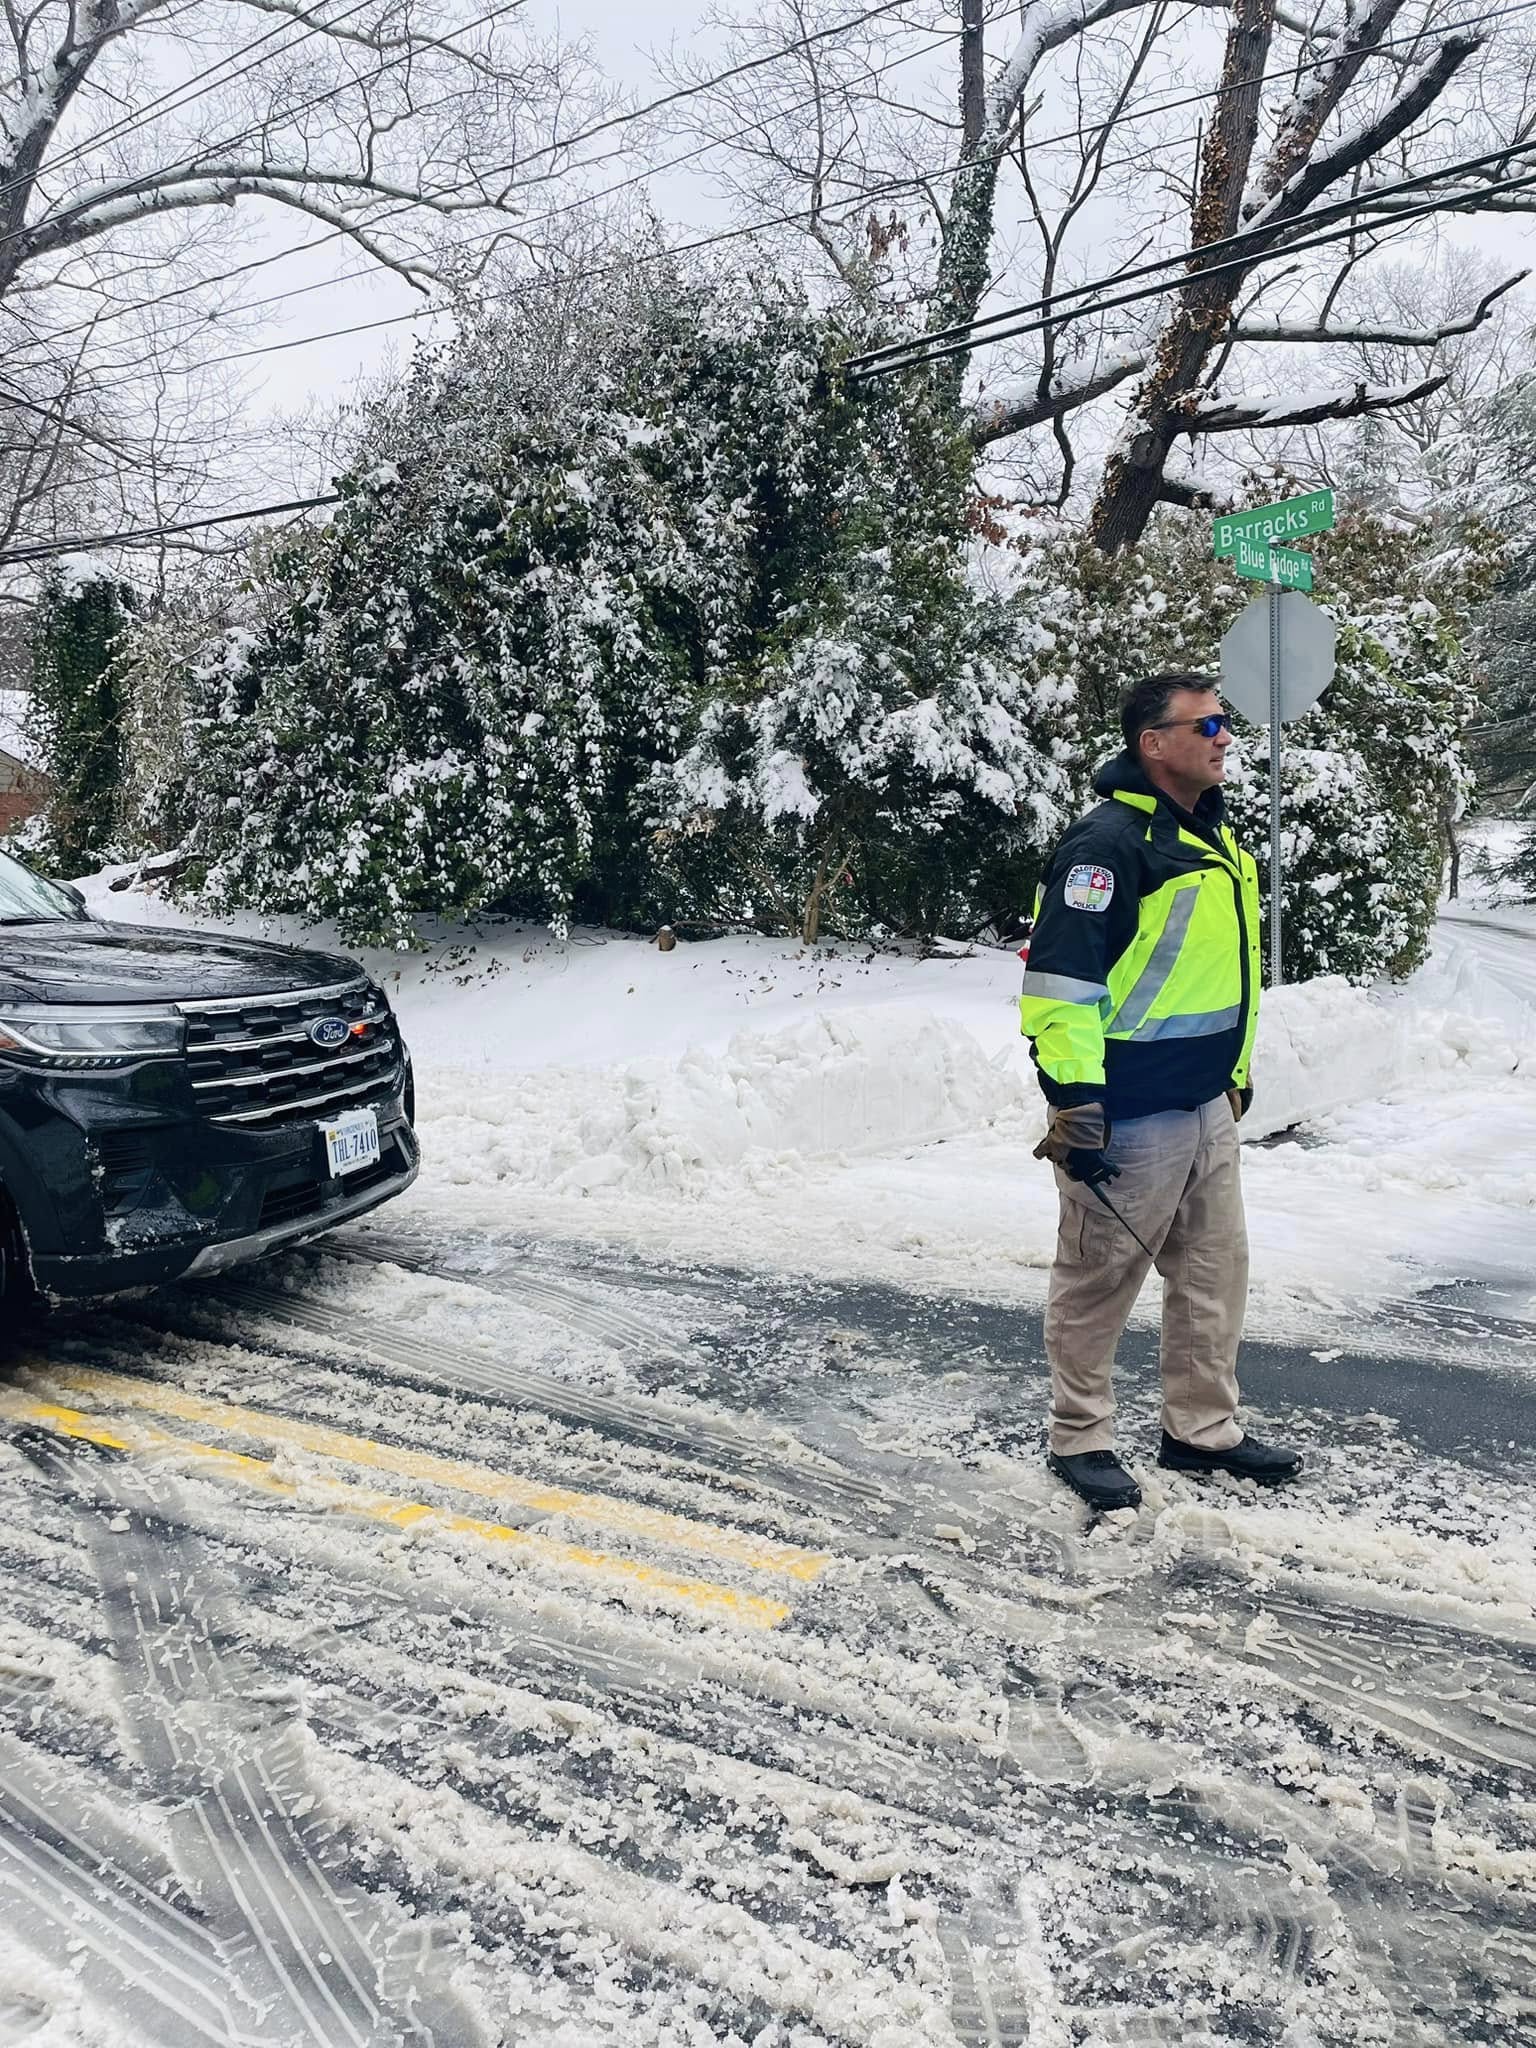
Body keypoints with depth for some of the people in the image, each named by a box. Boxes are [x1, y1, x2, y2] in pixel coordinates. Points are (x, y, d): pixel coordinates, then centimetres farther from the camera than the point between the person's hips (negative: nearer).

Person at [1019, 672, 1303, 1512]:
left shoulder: (1217, 841, 13)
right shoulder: (1109, 842, -17)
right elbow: (1061, 979, -21)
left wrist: (1236, 1074, 25)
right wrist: (1075, 1105, -22)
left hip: (1207, 1110, 9)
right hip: (1126, 1119, -9)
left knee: (1215, 1272, 16)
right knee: (1097, 1283, 5)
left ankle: (1202, 1428, 32)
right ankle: (1080, 1439, 21)